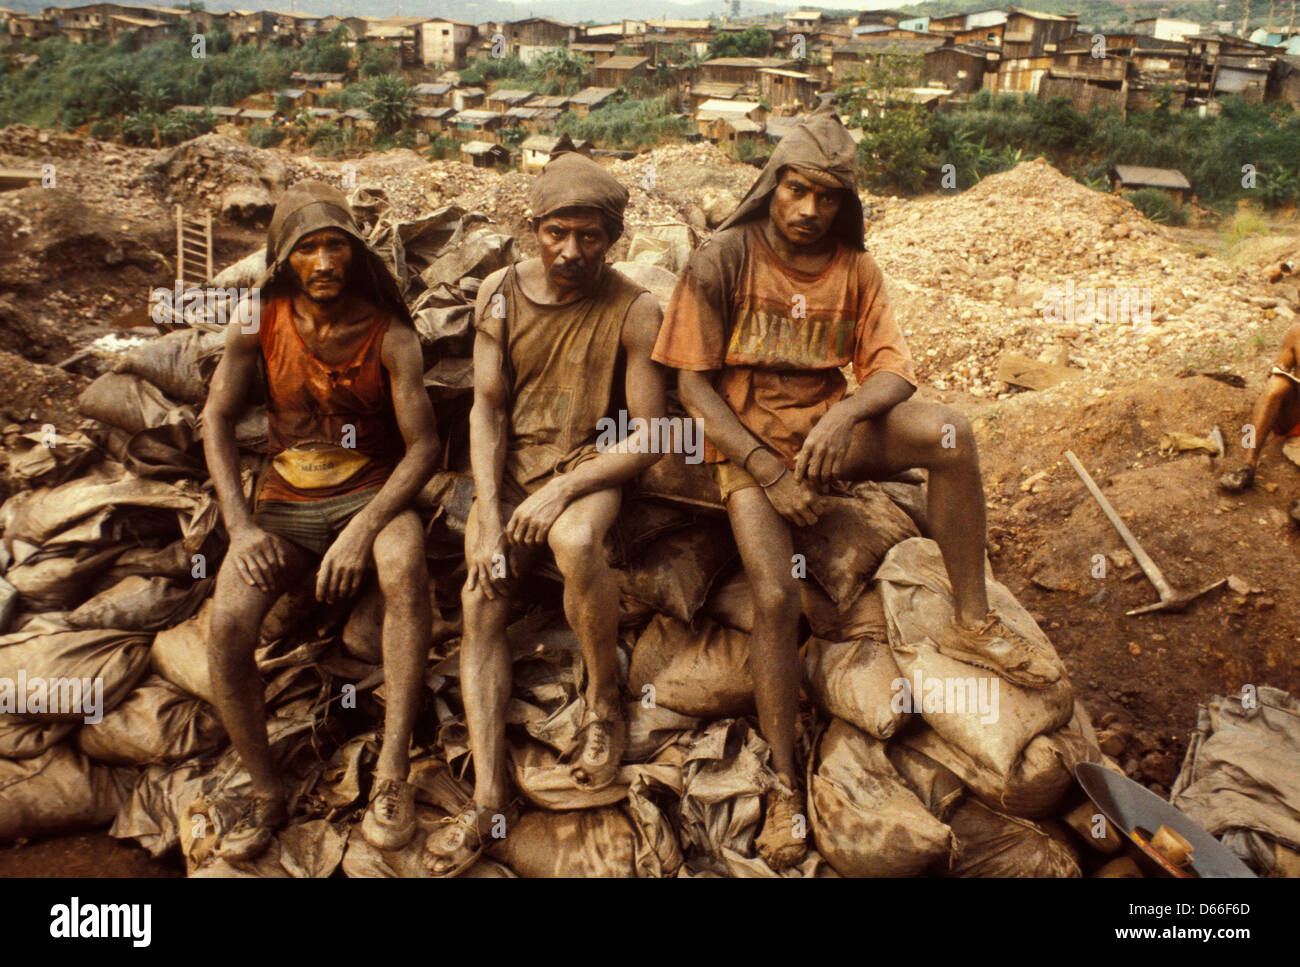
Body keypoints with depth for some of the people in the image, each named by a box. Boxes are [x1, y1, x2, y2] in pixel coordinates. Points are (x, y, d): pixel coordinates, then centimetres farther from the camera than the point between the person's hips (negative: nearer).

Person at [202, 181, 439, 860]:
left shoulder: (390, 335, -7)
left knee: (404, 563, -38)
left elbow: (423, 445, -11)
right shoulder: (261, 321, -1)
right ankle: (264, 791, -4)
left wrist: (362, 531, -25)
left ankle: (392, 772, -33)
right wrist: (240, 525, -11)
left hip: (371, 491, -2)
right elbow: (217, 420, 2)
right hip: (285, 500, 2)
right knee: (228, 622, -24)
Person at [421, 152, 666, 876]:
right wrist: (489, 514, -10)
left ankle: (605, 705, -12)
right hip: (512, 463, 4)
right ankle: (490, 797, -15)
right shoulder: (501, 294, 2)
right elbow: (487, 409, 2)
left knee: (575, 540, -36)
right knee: (481, 600, -17)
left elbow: (648, 436, -9)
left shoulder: (634, 311, -7)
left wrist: (563, 491, -22)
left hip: (591, 463, -3)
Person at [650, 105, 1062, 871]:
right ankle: (786, 786, -7)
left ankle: (974, 624, -12)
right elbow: (693, 381, -9)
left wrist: (844, 416, -25)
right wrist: (768, 473, -15)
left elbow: (894, 370, -1)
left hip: (829, 428, 3)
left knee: (949, 432, -24)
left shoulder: (855, 269, 5)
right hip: (746, 441, -3)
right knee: (777, 595, -22)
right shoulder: (723, 260, -6)